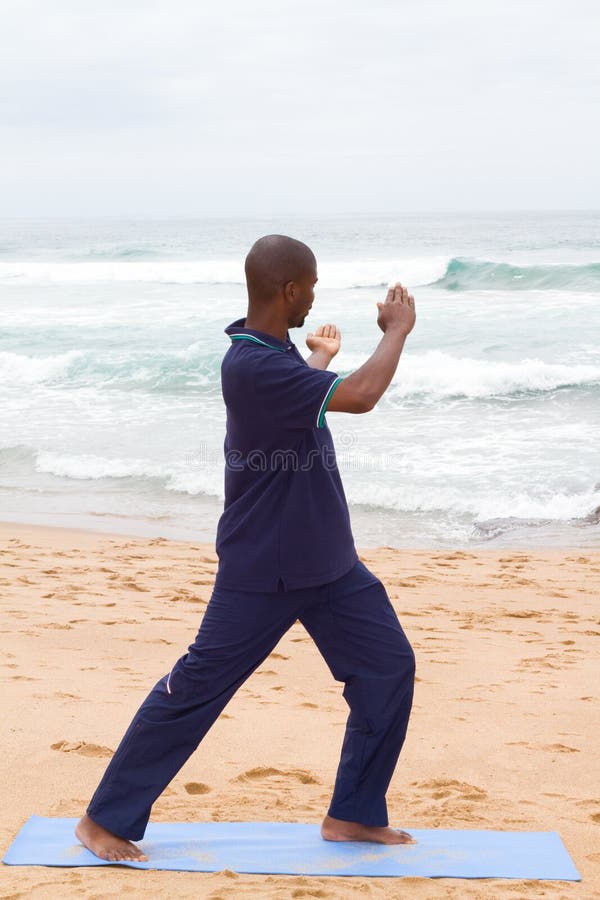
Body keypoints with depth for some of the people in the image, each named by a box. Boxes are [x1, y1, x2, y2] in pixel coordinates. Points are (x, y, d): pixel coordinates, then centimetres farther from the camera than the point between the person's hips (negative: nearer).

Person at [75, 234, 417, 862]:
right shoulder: (252, 366, -26)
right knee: (196, 688, 0)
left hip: (328, 563, 9)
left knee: (389, 667, 8)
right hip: (263, 573, -9)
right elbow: (359, 397, -31)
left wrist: (320, 357, 43)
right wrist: (397, 329, -16)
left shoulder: (277, 353, 6)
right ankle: (106, 819, 13)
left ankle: (355, 814, 20)